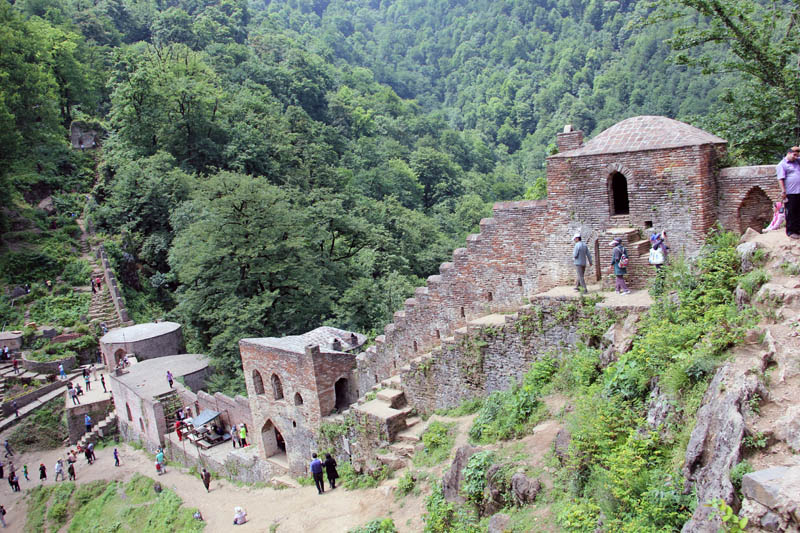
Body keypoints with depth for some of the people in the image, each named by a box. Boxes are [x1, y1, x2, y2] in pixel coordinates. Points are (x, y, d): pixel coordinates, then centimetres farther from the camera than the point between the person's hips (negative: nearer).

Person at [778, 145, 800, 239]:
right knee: (790, 213, -2)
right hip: (790, 193, -7)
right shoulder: (782, 164, -3)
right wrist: (783, 191, -18)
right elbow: (781, 179, -10)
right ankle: (790, 231, 4)